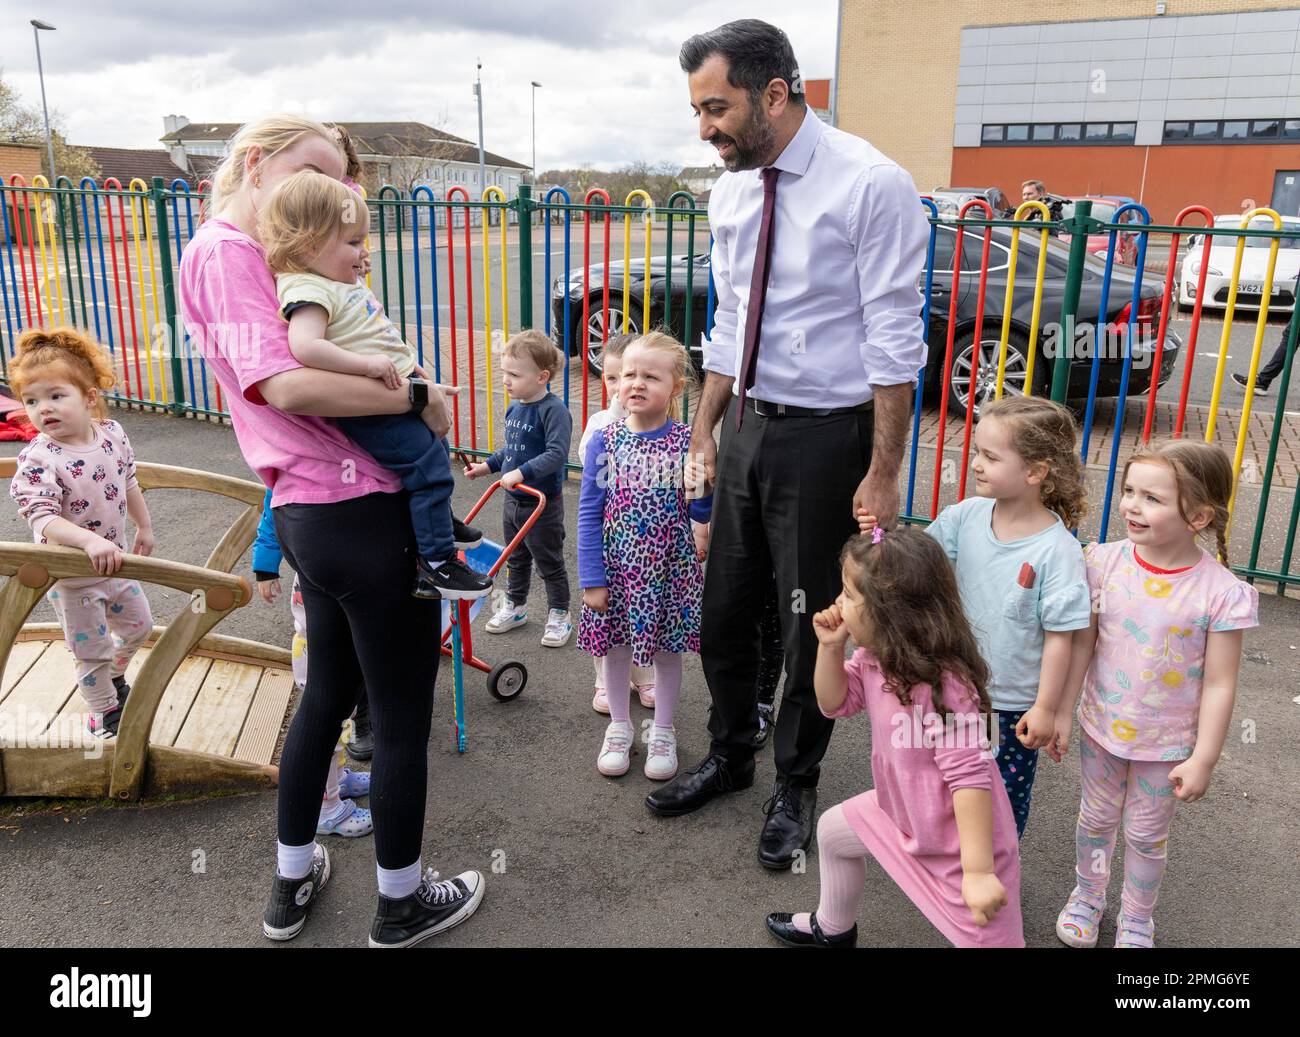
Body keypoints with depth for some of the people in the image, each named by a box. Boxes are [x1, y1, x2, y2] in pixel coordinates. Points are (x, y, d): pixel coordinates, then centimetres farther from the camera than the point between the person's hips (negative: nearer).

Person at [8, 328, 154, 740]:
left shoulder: (112, 434, -8)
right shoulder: (37, 460, -26)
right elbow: (42, 520, -35)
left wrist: (144, 527, 17)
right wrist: (90, 541, -50)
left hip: (114, 560, 6)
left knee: (139, 626, 24)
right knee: (93, 650, 8)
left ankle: (114, 678, 52)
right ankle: (103, 714, 31)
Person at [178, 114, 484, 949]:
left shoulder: (248, 256, 19)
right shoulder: (225, 251, -10)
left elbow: (333, 363, 13)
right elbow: (285, 384, -25)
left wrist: (397, 376, -3)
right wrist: (418, 397, -17)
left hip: (312, 514, 10)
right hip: (363, 516, -10)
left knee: (329, 691, 24)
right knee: (404, 717, 6)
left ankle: (294, 882, 40)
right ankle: (402, 904, 27)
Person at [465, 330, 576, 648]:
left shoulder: (553, 409, -22)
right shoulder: (514, 407, 4)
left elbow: (557, 453, -30)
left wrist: (522, 472, -34)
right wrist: (488, 466, 11)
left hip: (543, 504, -7)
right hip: (513, 500, 8)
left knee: (549, 562, 8)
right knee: (516, 559, 22)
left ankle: (559, 615, 25)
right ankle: (515, 606, 40)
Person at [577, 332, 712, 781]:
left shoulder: (687, 442, -8)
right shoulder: (605, 441, -8)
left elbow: (701, 514, -4)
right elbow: (589, 512, -5)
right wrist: (592, 579, -7)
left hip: (670, 568, 0)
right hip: (618, 566, 1)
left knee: (667, 650, 13)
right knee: (614, 646, 14)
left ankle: (663, 731, 34)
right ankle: (619, 726, 36)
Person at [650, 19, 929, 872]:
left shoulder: (872, 185, -14)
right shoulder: (731, 192, 7)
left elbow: (894, 340, -15)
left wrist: (884, 472, -16)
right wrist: (705, 427, 12)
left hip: (825, 435, -6)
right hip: (747, 426, 7)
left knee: (811, 624, 8)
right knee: (725, 610, 15)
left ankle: (796, 786, 31)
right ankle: (731, 755, 40)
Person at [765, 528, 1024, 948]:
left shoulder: (943, 685, -35)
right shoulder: (874, 657, -8)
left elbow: (969, 777, -35)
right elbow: (835, 703, 6)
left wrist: (978, 872, -33)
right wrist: (830, 646, -11)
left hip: (958, 841, -9)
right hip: (903, 812, 9)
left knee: (985, 936, -1)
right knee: (832, 830, 25)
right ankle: (831, 928, 50)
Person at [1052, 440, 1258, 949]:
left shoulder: (1222, 593, -22)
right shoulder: (1106, 562, -14)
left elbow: (1219, 685, -15)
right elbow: (1083, 643, -5)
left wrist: (1203, 759, -11)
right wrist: (1062, 712, -2)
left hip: (1166, 743, -2)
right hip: (1101, 726, 2)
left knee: (1147, 836, 17)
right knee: (1096, 819, 22)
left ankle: (1137, 920, 43)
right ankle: (1087, 895, 48)